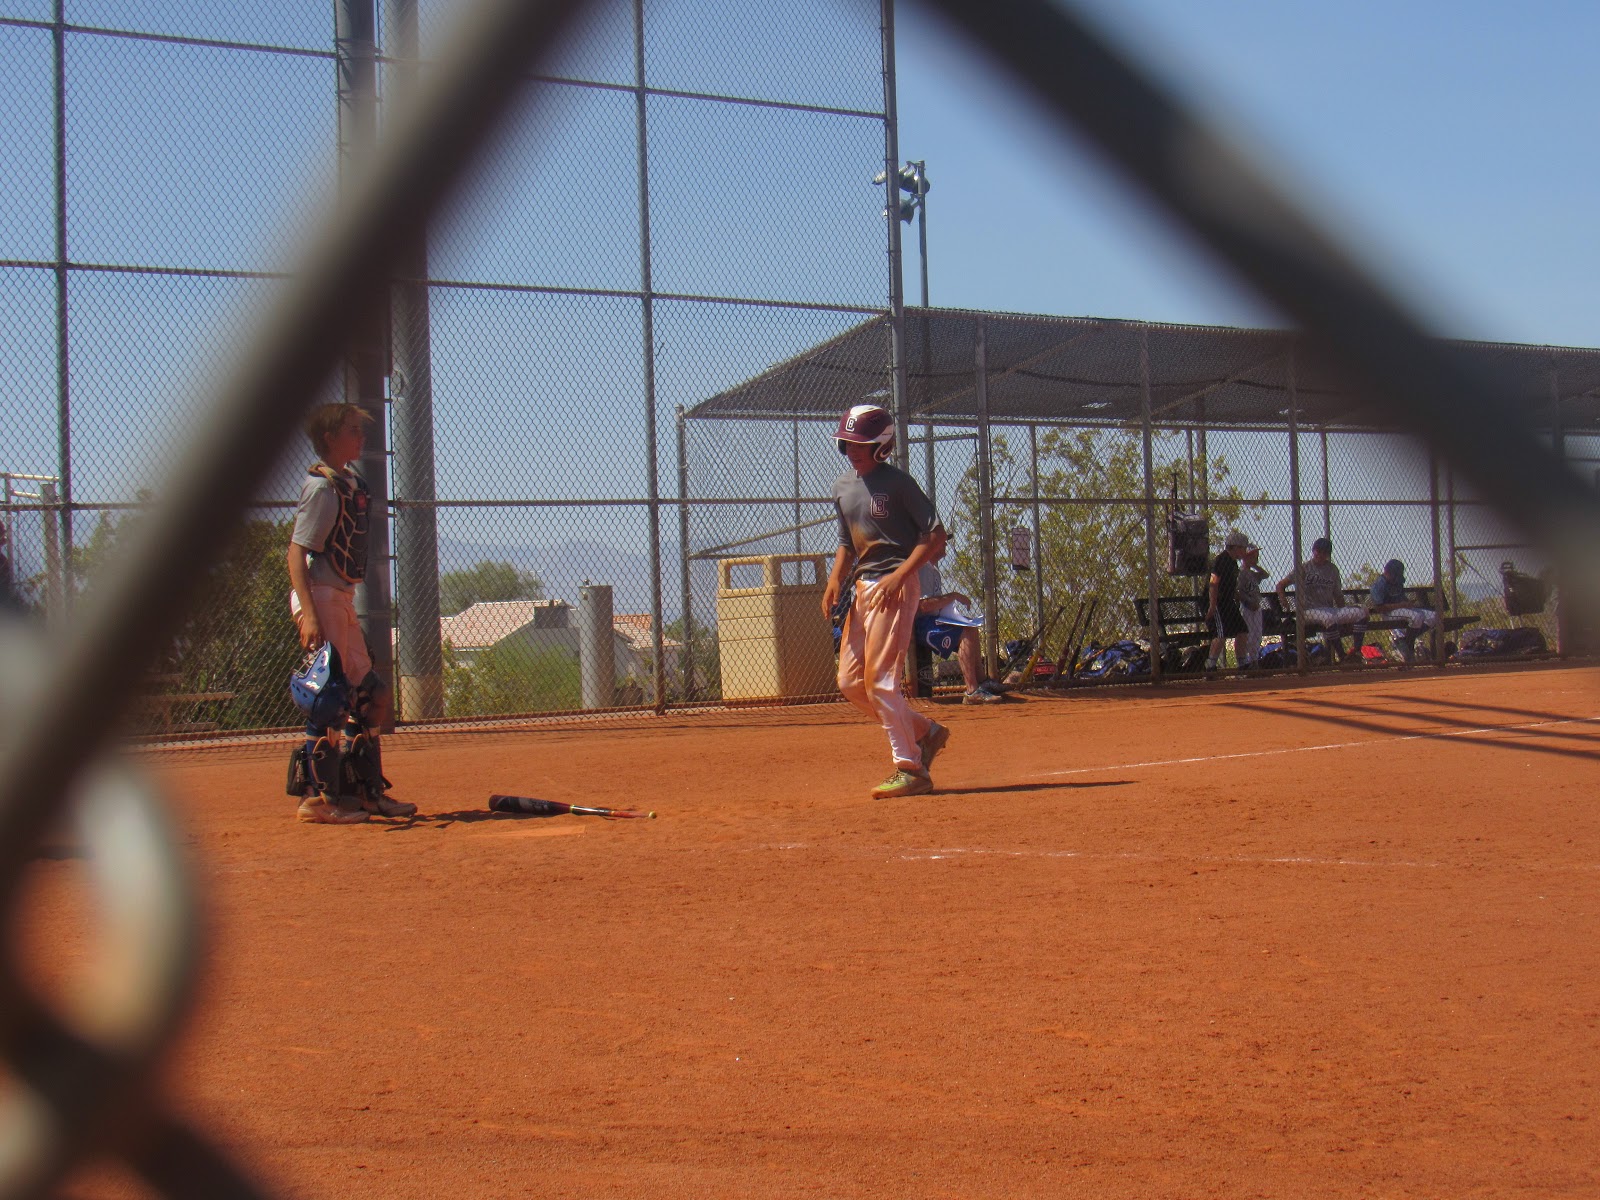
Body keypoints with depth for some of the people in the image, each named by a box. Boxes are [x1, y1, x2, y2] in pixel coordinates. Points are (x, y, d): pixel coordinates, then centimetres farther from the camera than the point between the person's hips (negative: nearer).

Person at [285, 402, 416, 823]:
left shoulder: (349, 483, 14)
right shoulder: (323, 487, -14)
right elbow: (297, 552, -19)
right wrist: (308, 614, -27)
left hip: (343, 599, 10)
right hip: (321, 598, -10)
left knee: (368, 696, 12)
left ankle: (365, 790, 19)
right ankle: (317, 796, -3)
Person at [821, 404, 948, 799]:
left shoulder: (897, 482, -9)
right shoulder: (842, 486, 13)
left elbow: (934, 532, -11)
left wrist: (899, 575, -21)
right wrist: (835, 580, 6)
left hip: (895, 585, -8)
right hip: (861, 587, 8)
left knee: (879, 679, -14)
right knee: (850, 682, 5)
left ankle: (911, 769, -6)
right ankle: (926, 732, 21)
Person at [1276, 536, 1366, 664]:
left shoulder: (1332, 569, 16)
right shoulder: (1303, 568, 4)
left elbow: (1338, 595, 20)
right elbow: (1280, 585, 4)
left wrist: (1345, 616, 8)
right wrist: (1283, 600, -15)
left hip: (1330, 609, 5)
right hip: (1310, 611, -5)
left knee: (1361, 612, -14)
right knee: (1328, 617, -39)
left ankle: (1356, 652, -21)